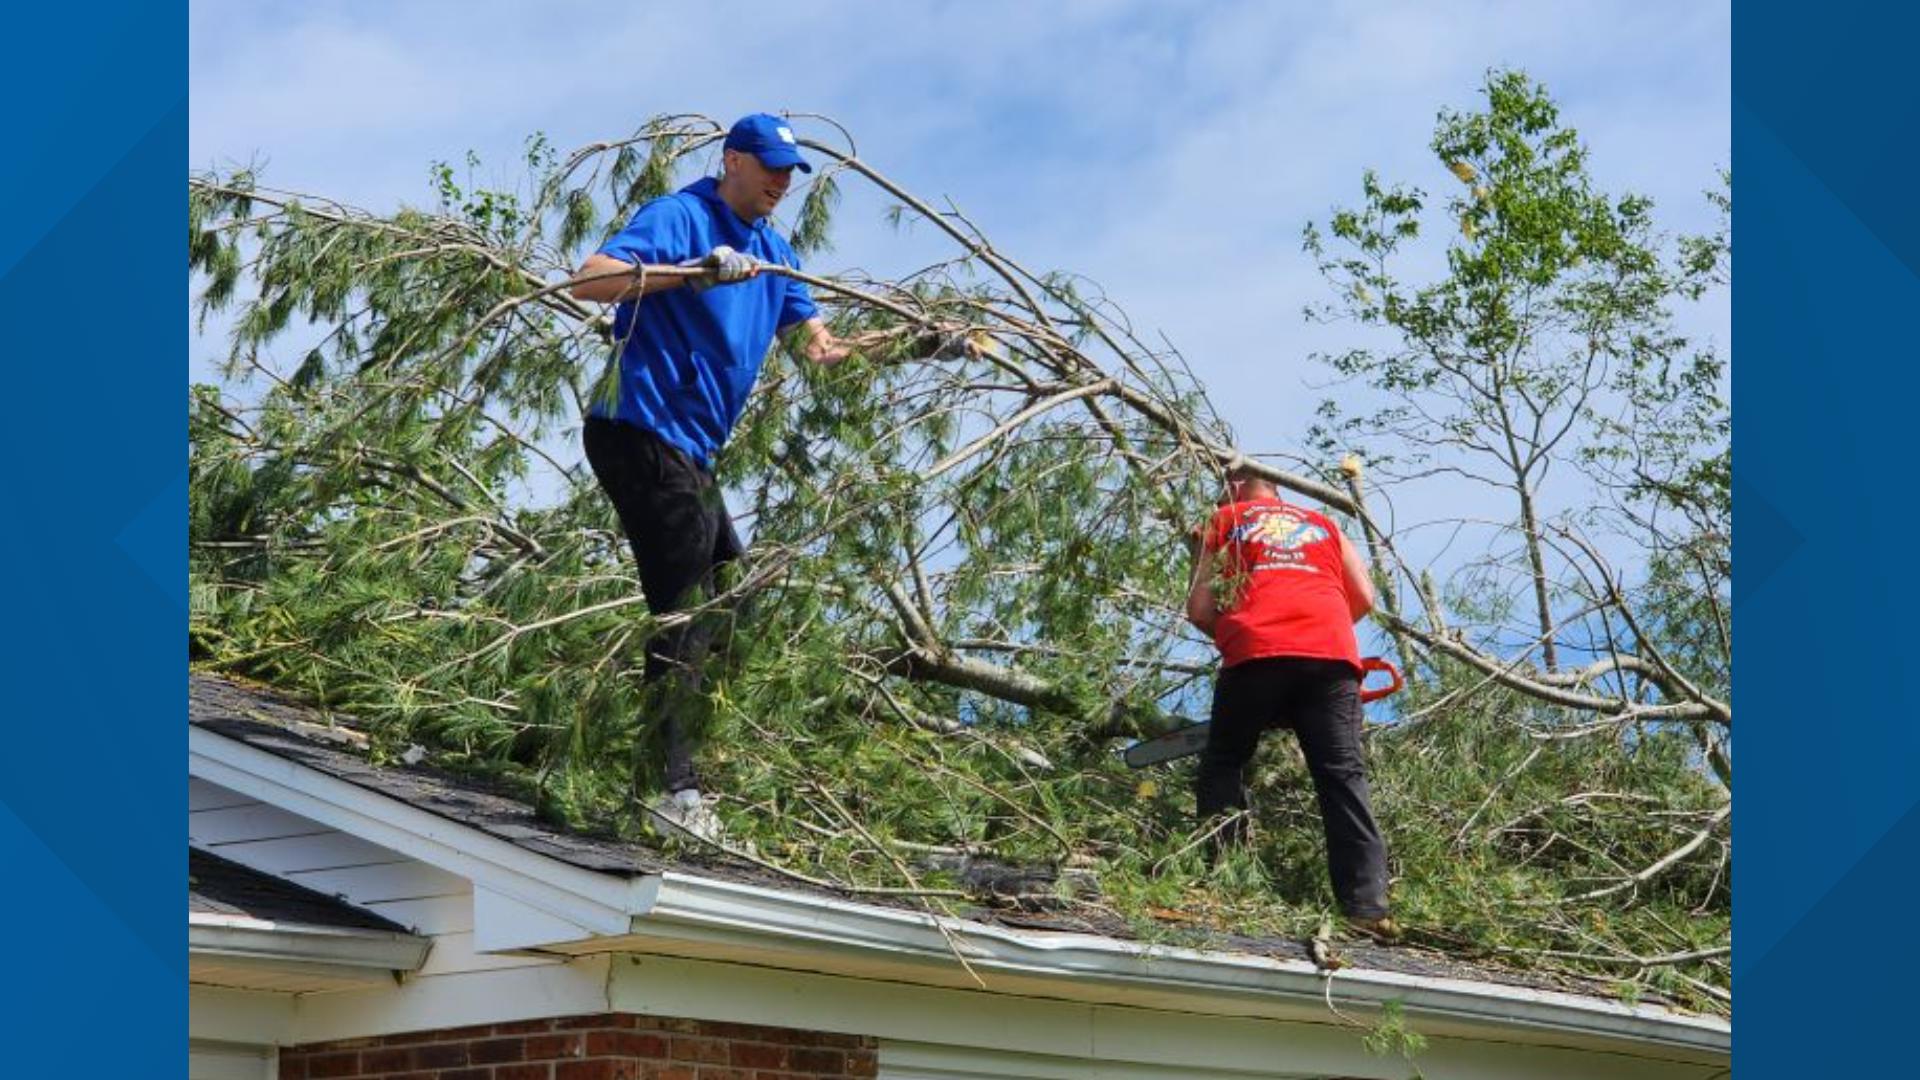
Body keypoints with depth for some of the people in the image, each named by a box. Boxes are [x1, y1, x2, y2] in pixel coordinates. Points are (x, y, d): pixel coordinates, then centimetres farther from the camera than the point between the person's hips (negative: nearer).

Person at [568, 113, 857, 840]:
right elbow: (589, 280, -23)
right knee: (686, 609, -13)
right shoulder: (679, 218, -10)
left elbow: (815, 342, 13)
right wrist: (694, 271, -32)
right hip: (642, 433, -10)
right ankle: (672, 785, -12)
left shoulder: (773, 253, 18)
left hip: (687, 450, 10)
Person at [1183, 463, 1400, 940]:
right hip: (1333, 657, 2)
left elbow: (1199, 608, 16)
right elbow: (1364, 597, 23)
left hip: (1257, 654, -2)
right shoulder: (1323, 525, 31)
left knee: (1222, 769, 10)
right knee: (1344, 777, -4)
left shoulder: (1227, 520, 24)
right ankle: (1367, 907, -16)